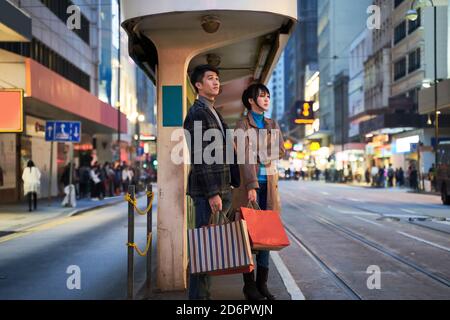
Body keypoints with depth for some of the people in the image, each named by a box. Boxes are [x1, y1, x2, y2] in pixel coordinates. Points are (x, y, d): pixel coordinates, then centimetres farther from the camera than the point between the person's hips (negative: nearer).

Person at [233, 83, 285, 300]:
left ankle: (262, 282, 12)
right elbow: (245, 158, -13)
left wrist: (259, 154, -7)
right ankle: (249, 284, 5)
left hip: (269, 184, 5)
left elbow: (281, 152, 9)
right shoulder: (242, 125, -2)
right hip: (249, 183, -5)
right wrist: (252, 185, -22)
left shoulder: (273, 125, 16)